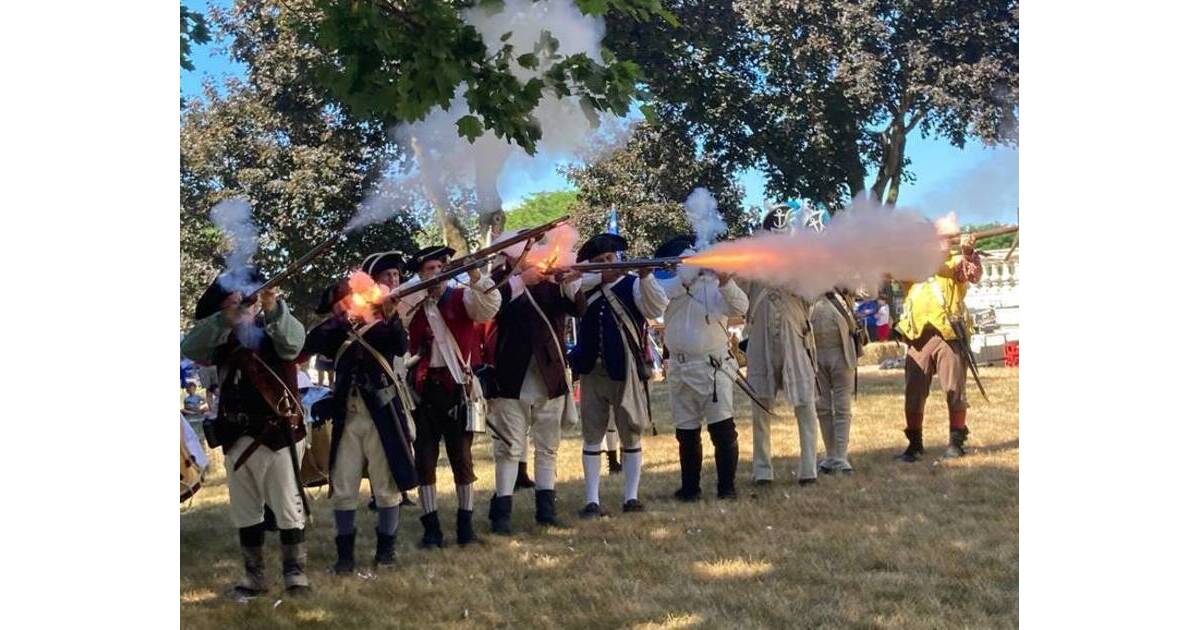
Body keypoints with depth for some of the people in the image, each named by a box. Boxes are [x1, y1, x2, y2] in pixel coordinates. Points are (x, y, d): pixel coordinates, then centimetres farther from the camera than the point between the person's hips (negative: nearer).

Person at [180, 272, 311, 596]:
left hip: (278, 435, -5)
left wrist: (273, 308, -44)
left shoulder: (276, 329, -3)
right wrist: (226, 318, -24)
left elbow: (293, 340, -25)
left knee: (288, 508, 1)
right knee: (245, 511, 12)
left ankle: (295, 572, 12)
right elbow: (190, 348, -9)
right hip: (237, 439, 5)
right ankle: (253, 574, 22)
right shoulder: (223, 337, 9)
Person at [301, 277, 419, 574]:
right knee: (342, 490, 3)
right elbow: (309, 345, -8)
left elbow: (401, 347, -19)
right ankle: (345, 553, 11)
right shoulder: (336, 335, 11)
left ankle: (386, 548, 16)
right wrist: (338, 321, -18)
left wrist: (391, 318, -35)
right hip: (346, 419, 3)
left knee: (387, 487, 4)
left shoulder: (380, 327, 2)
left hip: (381, 415, -3)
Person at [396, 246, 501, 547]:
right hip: (424, 387, 2)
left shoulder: (462, 297, 2)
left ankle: (466, 524, 13)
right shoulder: (412, 304, 9)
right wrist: (419, 283, -14)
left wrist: (475, 275, -27)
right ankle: (431, 527, 11)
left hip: (457, 386, -2)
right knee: (424, 460, 3)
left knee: (462, 458, 4)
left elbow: (490, 307, -14)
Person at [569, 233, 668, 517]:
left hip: (626, 372, -2)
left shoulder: (632, 285, -2)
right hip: (591, 372, 3)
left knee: (631, 436, 5)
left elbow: (657, 308, -18)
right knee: (591, 437, 4)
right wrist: (601, 277, -25)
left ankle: (631, 497, 14)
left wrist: (645, 276, -34)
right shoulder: (585, 287, 7)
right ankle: (592, 501, 8)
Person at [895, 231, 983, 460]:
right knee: (913, 392, 4)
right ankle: (915, 444, 13)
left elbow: (974, 274, -9)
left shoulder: (955, 263, 7)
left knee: (955, 390, 1)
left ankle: (957, 441, 11)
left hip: (949, 335, -3)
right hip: (918, 337, 3)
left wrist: (968, 252, -28)